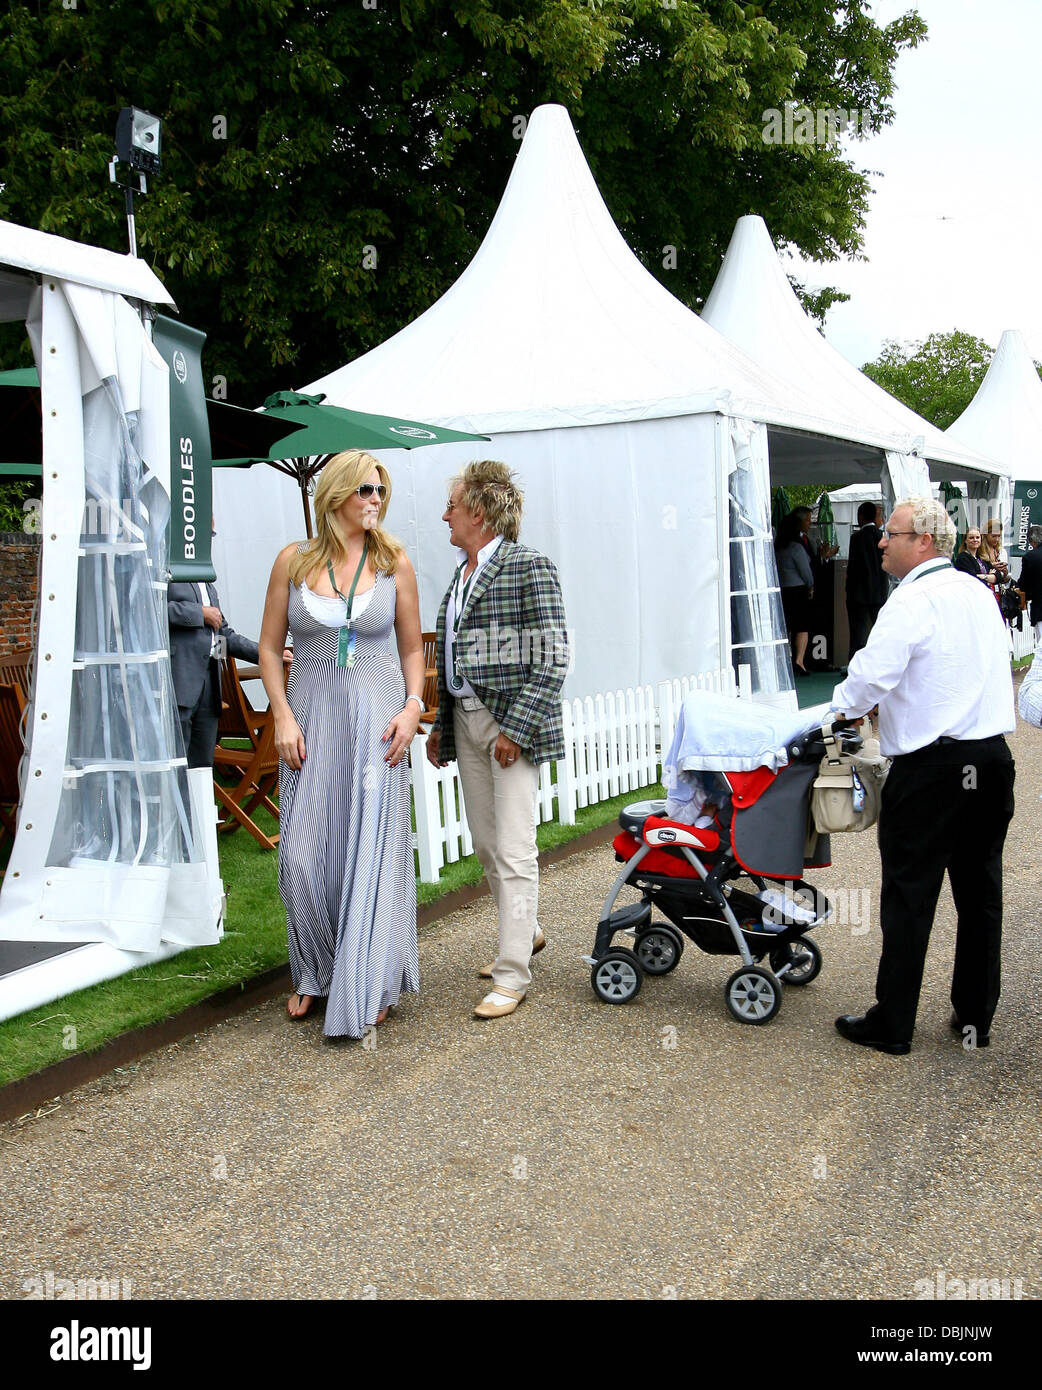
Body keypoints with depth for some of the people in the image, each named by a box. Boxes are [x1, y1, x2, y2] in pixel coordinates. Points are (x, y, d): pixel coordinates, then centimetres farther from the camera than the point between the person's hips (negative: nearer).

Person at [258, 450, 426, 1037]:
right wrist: (283, 717, -4)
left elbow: (413, 648, 9)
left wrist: (413, 707, -5)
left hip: (377, 717, -1)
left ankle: (366, 986, 11)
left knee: (372, 848, -2)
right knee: (305, 853, 2)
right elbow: (270, 648, 6)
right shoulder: (294, 561, 3)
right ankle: (316, 975, 23)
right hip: (312, 718, 1)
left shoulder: (394, 563, 3)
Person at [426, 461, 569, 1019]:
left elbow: (552, 659, -14)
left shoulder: (528, 567, -10)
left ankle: (513, 974, 1)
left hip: (512, 722, -8)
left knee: (513, 850, -6)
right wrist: (442, 724, 17)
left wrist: (516, 727, -18)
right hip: (466, 721, 8)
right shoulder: (464, 571, 14)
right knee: (486, 843, 15)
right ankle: (525, 931, 34)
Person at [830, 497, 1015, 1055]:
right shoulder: (977, 592, 13)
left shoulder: (913, 599, -13)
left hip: (931, 768, -8)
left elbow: (871, 674, -21)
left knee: (909, 898, 0)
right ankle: (975, 1016, 23)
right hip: (991, 757, 8)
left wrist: (836, 712, -2)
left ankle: (891, 1026, 8)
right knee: (979, 893, 13)